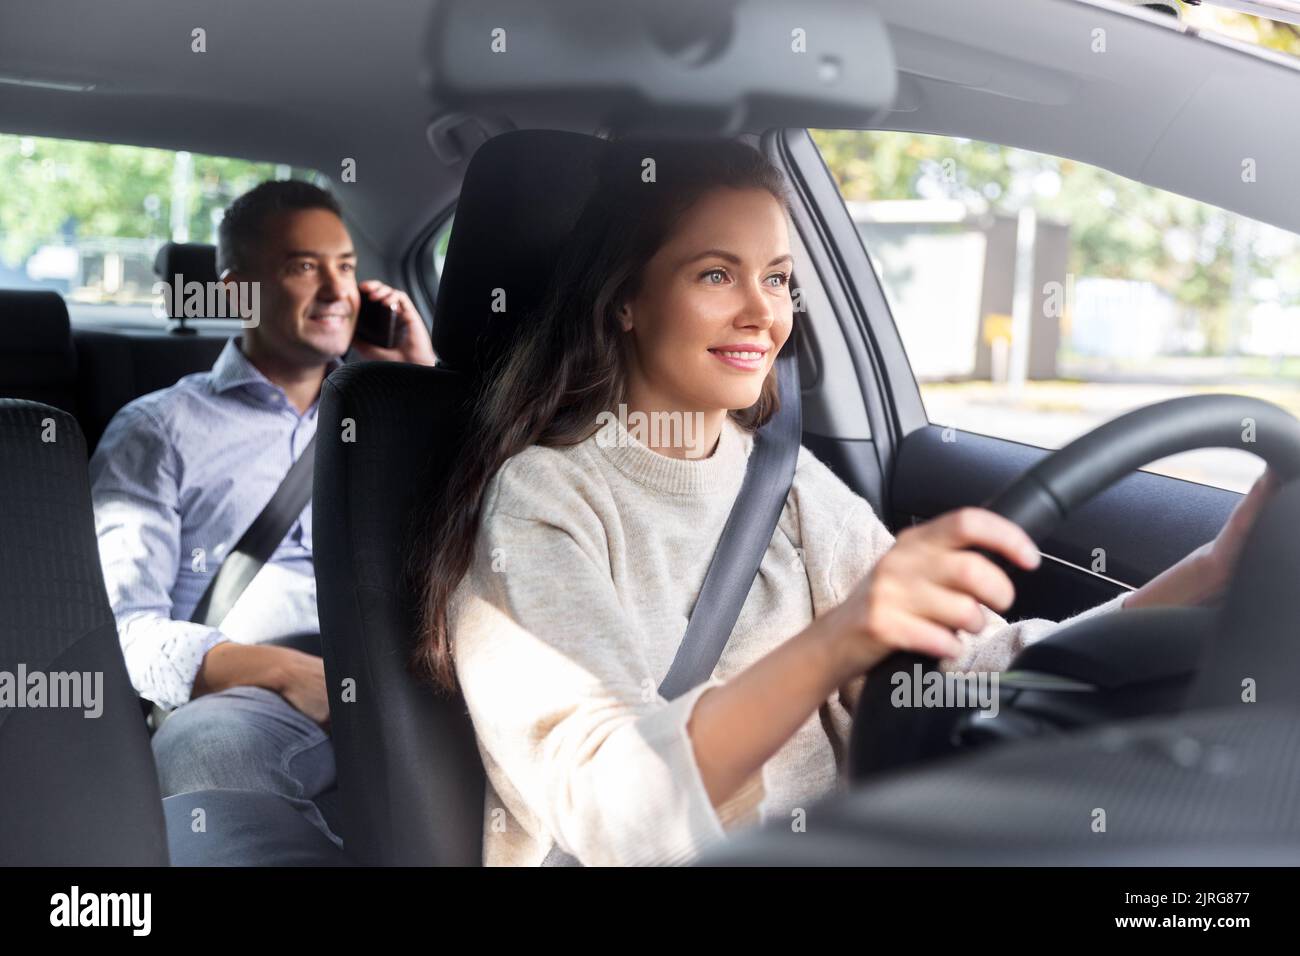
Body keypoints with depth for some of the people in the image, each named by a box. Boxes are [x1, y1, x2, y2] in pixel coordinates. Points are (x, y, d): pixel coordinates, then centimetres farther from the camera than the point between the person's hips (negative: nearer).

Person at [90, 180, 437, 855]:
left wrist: (426, 380, 13)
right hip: (250, 702, -2)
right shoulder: (159, 432, 12)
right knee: (202, 743, -37)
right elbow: (122, 633, 0)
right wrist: (286, 672, -17)